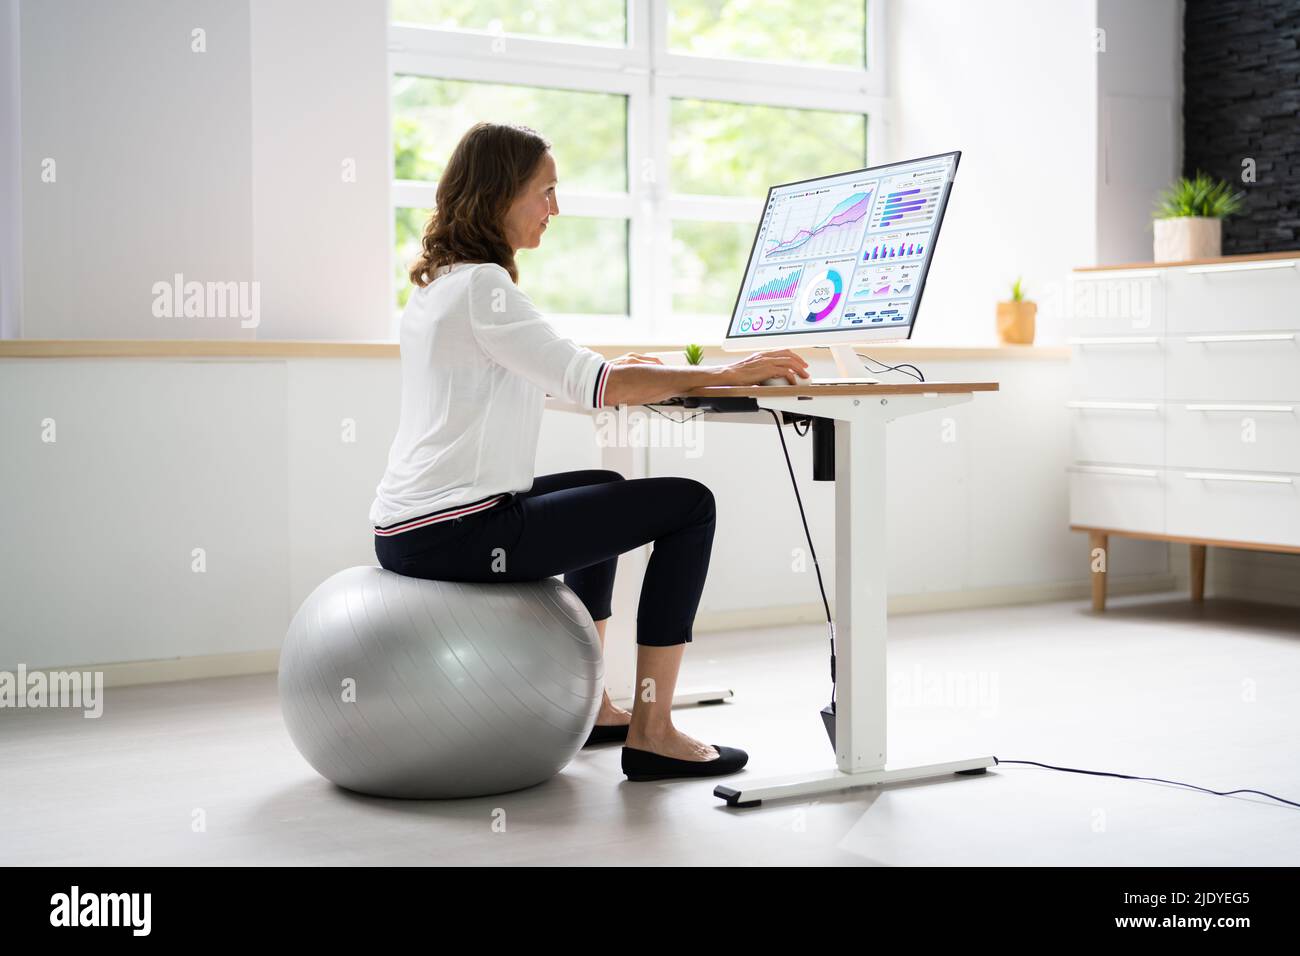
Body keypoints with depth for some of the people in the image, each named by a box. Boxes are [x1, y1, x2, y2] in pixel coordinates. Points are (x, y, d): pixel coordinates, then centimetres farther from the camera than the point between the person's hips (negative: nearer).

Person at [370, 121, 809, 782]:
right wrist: (723, 375, -15)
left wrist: (608, 370, 23)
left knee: (607, 493, 32)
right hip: (451, 534, -10)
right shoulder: (481, 286, -15)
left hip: (409, 527, 10)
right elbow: (593, 385, -21)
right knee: (689, 505, -5)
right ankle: (651, 734, -3)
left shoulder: (438, 282, 16)